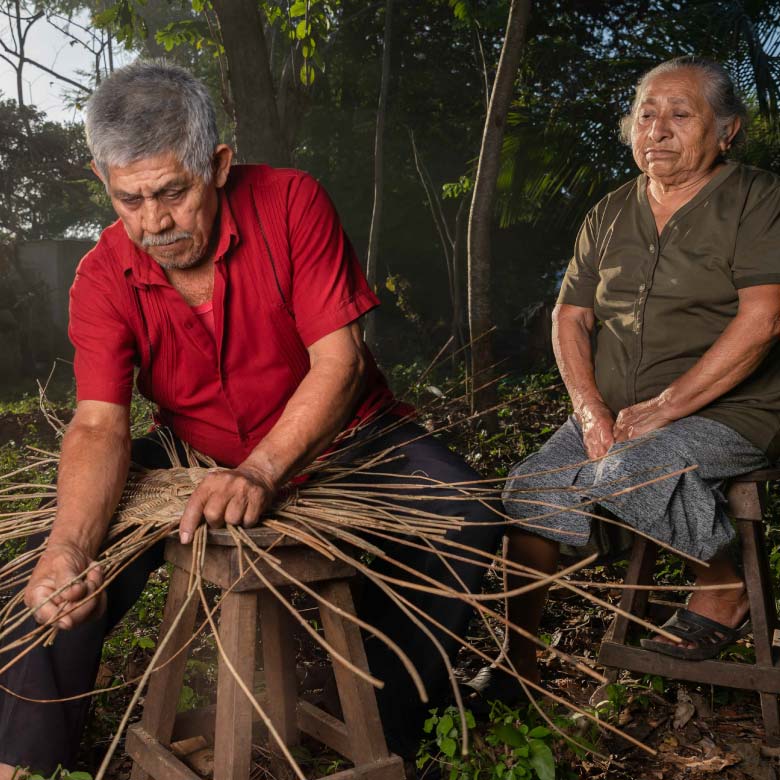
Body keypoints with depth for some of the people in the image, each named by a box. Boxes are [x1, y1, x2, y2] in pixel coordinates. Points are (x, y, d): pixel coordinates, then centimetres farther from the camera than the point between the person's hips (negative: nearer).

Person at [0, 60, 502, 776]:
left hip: (341, 436, -1)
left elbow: (339, 360, -23)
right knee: (73, 527, -15)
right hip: (200, 458, 2)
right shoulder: (104, 279, -14)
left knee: (462, 515, -25)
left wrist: (260, 471, -39)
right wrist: (69, 548, -44)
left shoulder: (291, 203, -19)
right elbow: (99, 425, -23)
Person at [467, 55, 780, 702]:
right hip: (616, 414, 5)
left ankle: (724, 586, -4)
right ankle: (519, 661, -3)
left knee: (625, 474, -32)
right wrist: (591, 410, -7)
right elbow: (570, 317, 10)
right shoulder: (609, 216, 14)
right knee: (532, 487, -16)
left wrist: (662, 408, -20)